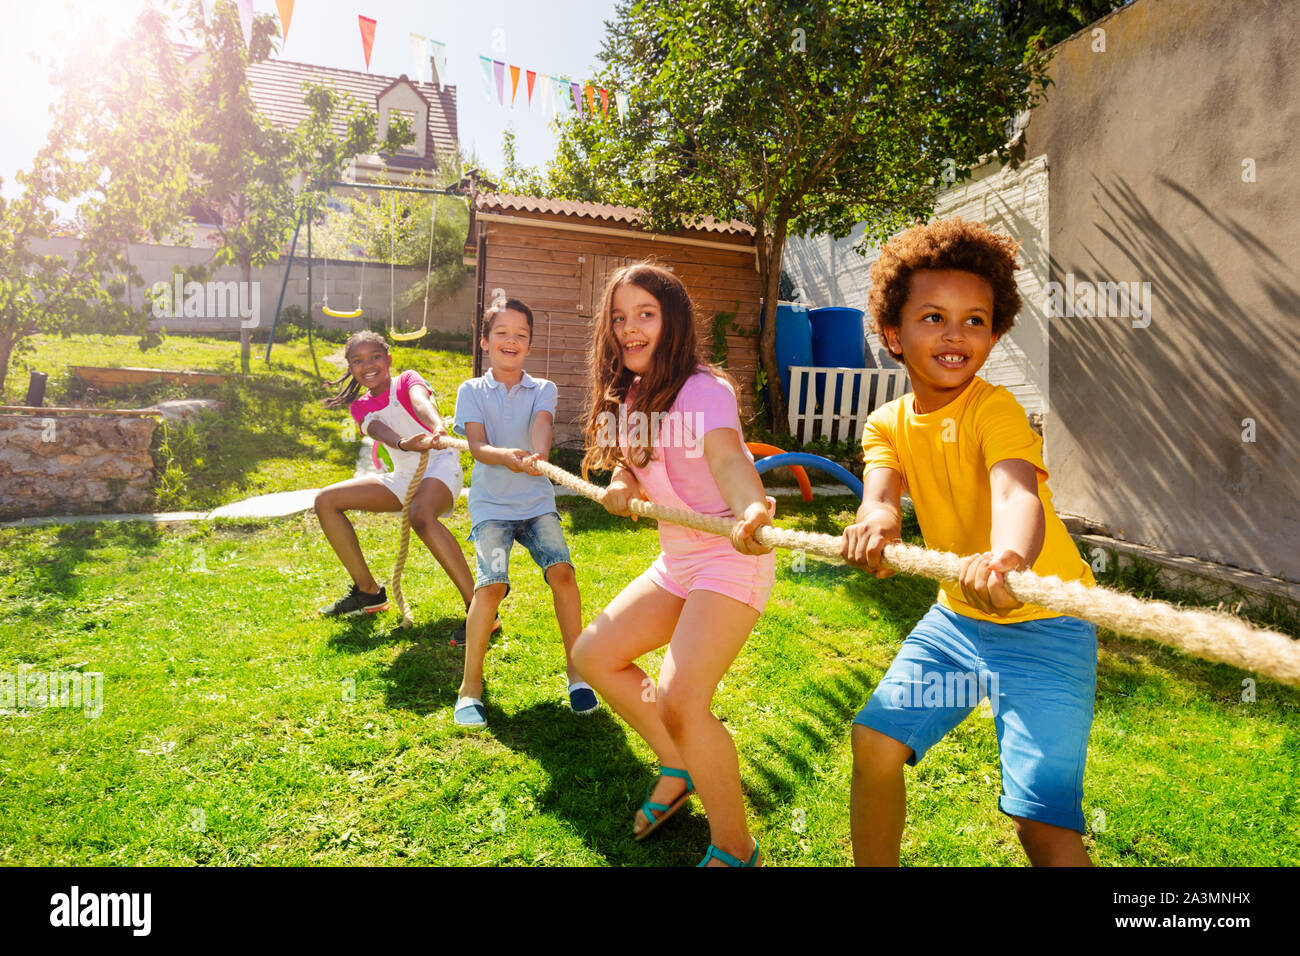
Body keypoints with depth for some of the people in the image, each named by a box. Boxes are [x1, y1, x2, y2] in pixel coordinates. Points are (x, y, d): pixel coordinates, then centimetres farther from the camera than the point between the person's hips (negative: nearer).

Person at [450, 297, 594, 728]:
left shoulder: (543, 390, 6)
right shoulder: (471, 391, 4)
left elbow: (541, 425, -17)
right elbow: (477, 445, -12)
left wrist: (537, 455, -41)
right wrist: (507, 457, -35)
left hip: (536, 500, 1)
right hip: (490, 503, -1)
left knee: (562, 571, -18)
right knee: (491, 584, -20)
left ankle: (577, 671, 2)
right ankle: (470, 686, -3)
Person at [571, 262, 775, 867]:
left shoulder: (704, 389, -19)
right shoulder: (630, 395, 6)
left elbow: (728, 459, -38)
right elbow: (627, 466, 18)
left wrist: (750, 511, -59)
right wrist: (621, 486, -6)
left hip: (731, 559, -9)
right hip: (676, 561, 9)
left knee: (680, 703, -20)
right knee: (594, 654, 9)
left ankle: (735, 848, 5)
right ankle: (679, 770, 27)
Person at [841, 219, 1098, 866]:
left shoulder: (995, 410, -18)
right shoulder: (888, 424, -1)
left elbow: (1018, 495, -37)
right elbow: (878, 494, -19)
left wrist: (1007, 558, -61)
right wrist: (876, 522, -45)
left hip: (1041, 624, -5)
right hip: (956, 617, 6)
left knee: (1042, 818, -13)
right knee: (874, 742, 2)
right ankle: (873, 865, 25)